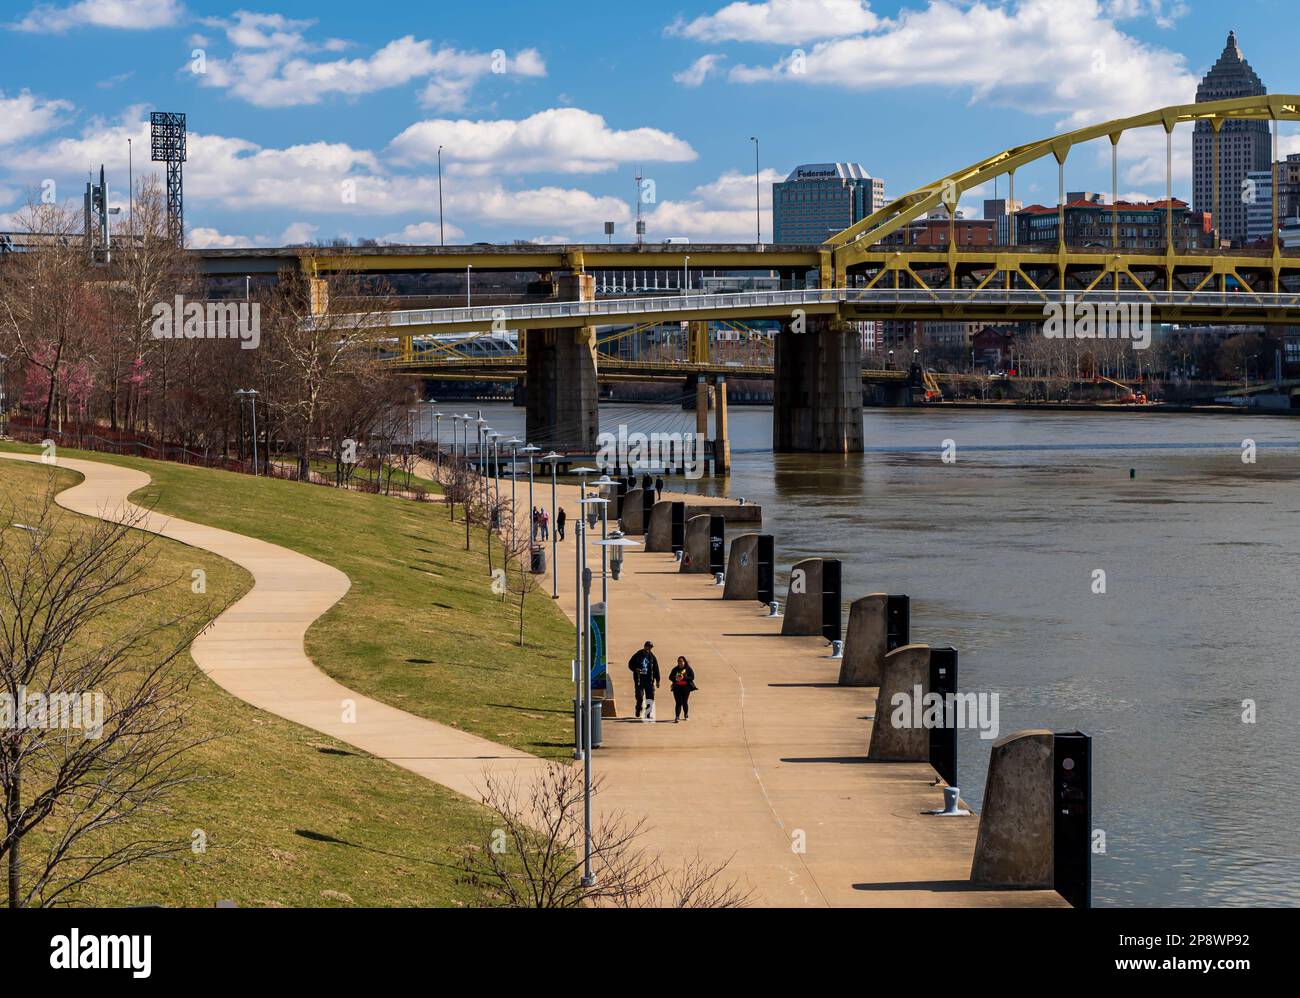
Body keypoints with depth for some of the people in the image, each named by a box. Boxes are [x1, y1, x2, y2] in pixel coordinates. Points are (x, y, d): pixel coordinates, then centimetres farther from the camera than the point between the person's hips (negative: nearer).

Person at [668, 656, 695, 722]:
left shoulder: (688, 669, 1)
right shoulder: (675, 669, 10)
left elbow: (692, 677, -7)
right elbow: (670, 677, 9)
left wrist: (684, 678, -19)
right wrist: (675, 678, -12)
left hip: (686, 687, -1)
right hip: (677, 687, 1)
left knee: (685, 702, 4)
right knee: (678, 702, -8)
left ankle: (686, 715, 26)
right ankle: (677, 717, -13)